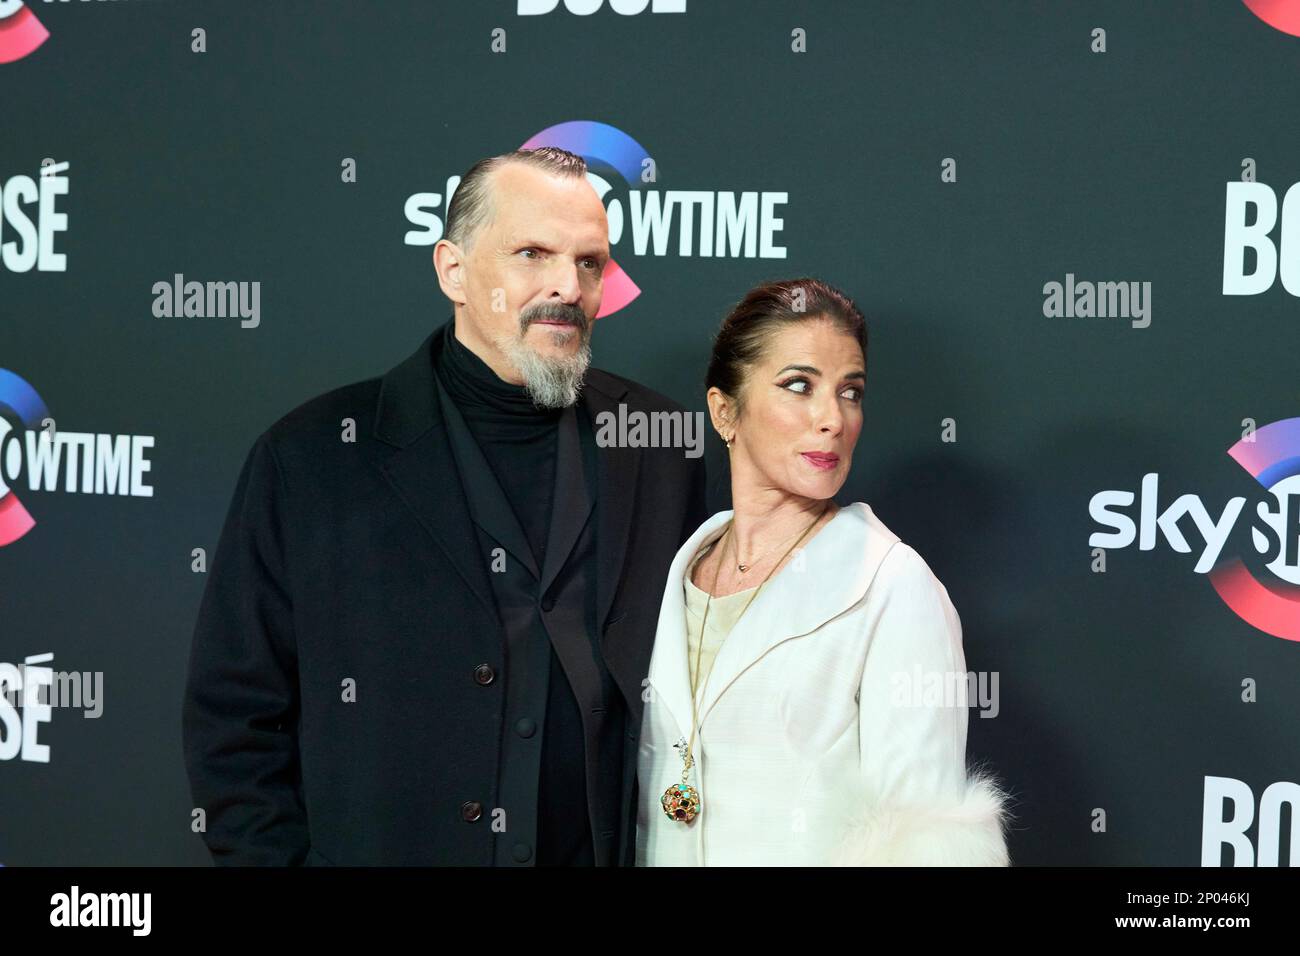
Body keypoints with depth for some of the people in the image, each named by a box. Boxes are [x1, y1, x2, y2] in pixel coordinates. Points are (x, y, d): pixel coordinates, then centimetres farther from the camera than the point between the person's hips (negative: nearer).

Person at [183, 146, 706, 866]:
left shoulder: (657, 452, 0)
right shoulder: (308, 461, -6)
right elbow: (236, 719, -4)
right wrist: (279, 854, -11)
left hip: (610, 850, 2)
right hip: (376, 846, -1)